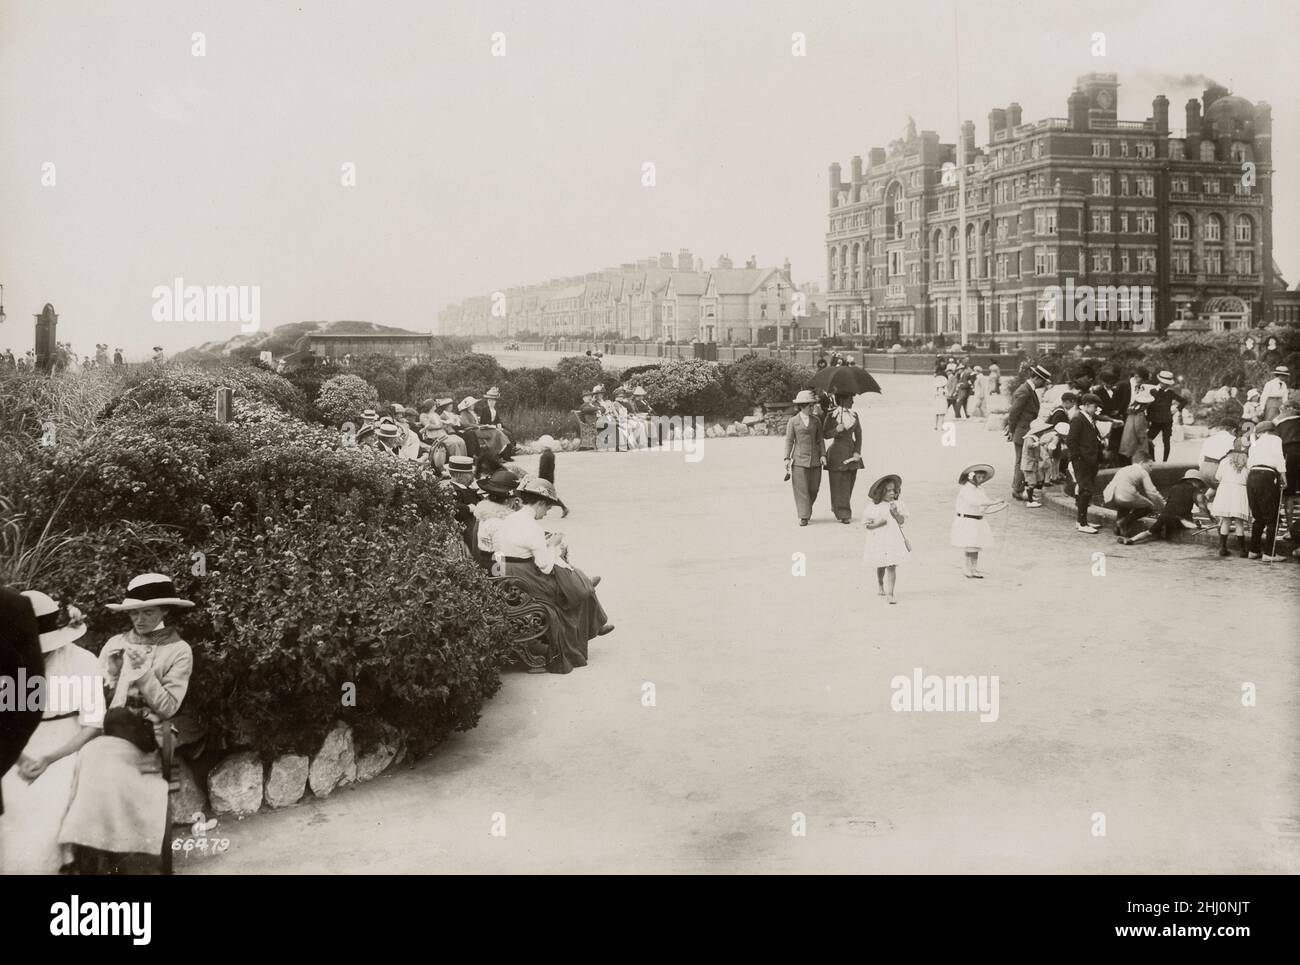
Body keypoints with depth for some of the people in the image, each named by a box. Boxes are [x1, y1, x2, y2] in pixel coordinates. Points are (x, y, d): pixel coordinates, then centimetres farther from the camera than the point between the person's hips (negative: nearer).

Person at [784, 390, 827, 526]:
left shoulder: (816, 421, 9)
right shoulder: (793, 421, 2)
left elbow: (820, 439, 11)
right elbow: (789, 441, 2)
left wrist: (823, 455, 0)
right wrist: (787, 458, -3)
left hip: (815, 459, 3)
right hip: (799, 460, -3)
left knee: (813, 488, 5)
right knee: (801, 488, -7)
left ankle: (807, 509, 28)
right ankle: (803, 516, -5)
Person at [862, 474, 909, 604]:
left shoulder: (897, 504, 0)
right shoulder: (873, 507, -6)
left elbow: (902, 521, -2)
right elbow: (867, 524, -4)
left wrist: (895, 513, -19)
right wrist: (878, 523, -20)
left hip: (894, 540, 0)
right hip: (878, 540, 0)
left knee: (892, 566, -8)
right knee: (881, 566, 17)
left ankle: (890, 594, -6)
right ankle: (880, 586, 45)